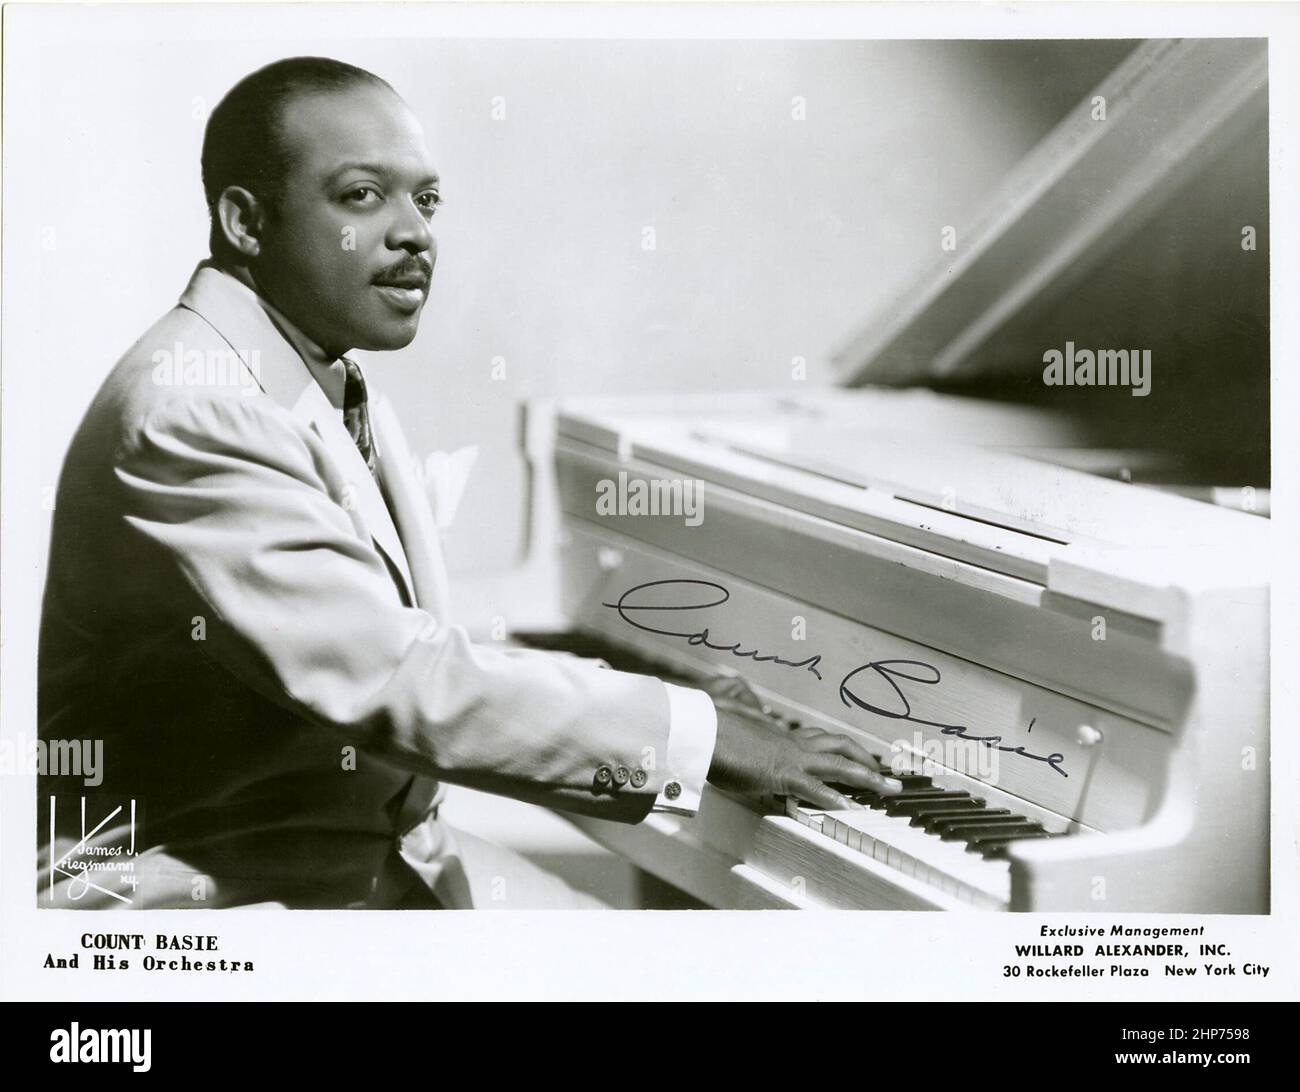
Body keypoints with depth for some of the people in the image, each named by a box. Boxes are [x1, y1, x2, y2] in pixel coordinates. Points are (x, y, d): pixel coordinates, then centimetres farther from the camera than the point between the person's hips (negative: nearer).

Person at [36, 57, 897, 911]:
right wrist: (698, 736, -19)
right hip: (214, 900, -9)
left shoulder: (354, 406, 13)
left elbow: (419, 680, 9)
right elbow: (402, 683, -24)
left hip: (383, 875, 9)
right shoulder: (187, 413, -19)